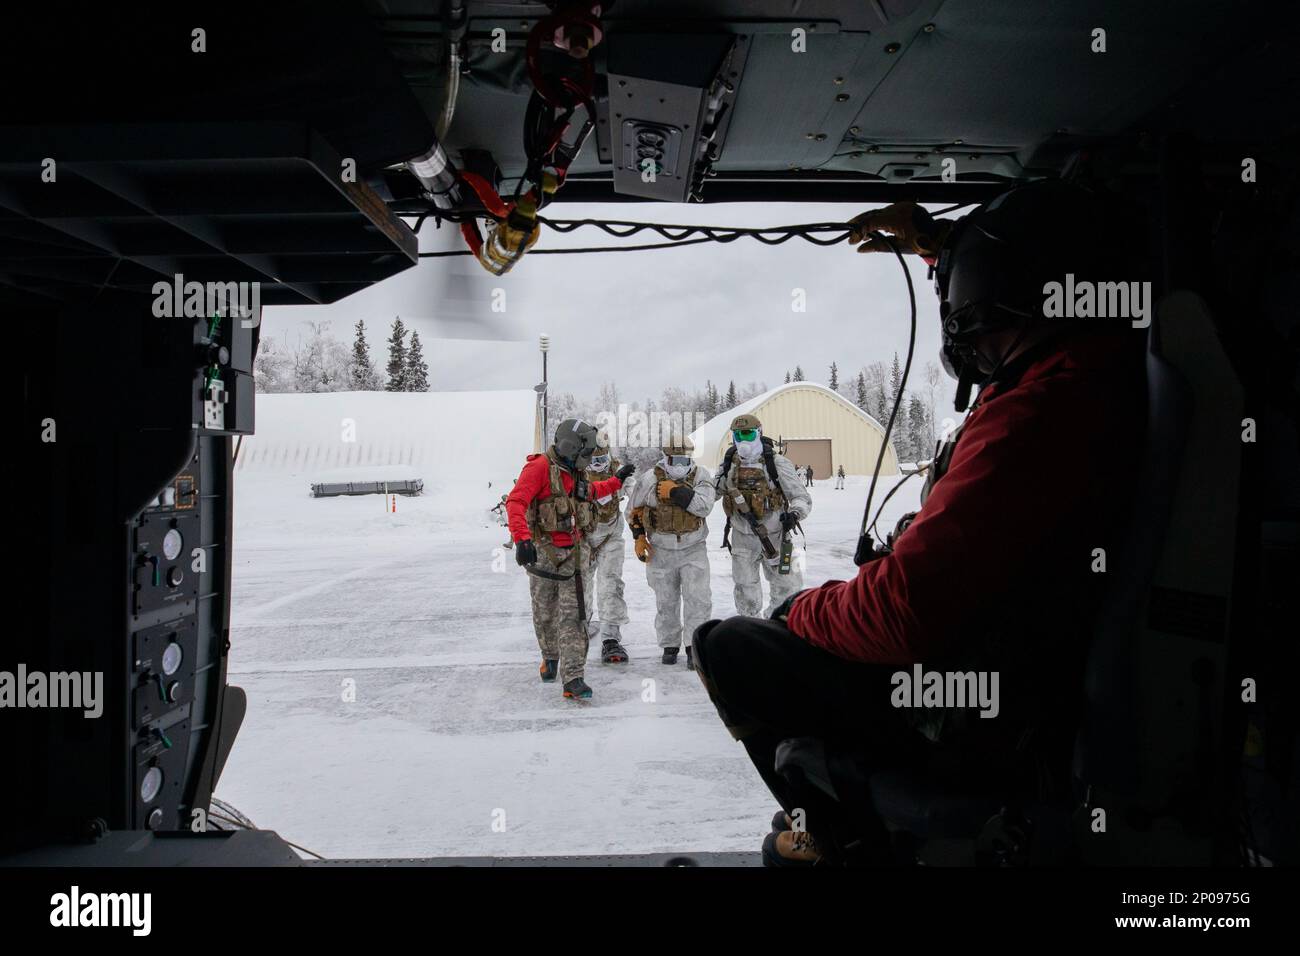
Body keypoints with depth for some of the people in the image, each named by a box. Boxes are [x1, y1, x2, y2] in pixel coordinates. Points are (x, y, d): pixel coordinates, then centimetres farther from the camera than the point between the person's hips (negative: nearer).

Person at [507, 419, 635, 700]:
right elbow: (515, 501, -23)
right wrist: (522, 538, -34)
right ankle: (550, 656, 40)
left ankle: (573, 678, -8)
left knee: (573, 614, -6)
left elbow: (591, 492, 36)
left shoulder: (575, 474, 12)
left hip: (574, 552, 5)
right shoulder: (540, 467, -12)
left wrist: (616, 480, 41)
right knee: (544, 613, 12)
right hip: (543, 551, -5)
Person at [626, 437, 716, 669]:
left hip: (694, 548, 0)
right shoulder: (650, 479, -9)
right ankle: (670, 645, 27)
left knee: (698, 597, -11)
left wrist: (675, 491, -27)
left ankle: (694, 646, -2)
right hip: (661, 551, 1)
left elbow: (704, 507, -25)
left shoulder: (701, 476, -8)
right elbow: (634, 509, 5)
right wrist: (639, 537, -2)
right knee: (666, 602, 11)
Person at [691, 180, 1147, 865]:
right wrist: (935, 241, 29)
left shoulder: (1036, 417, -31)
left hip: (988, 744, -9)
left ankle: (851, 838, 7)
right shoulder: (1114, 371, -2)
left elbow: (903, 614, -31)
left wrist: (805, 609, -12)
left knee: (728, 646, -4)